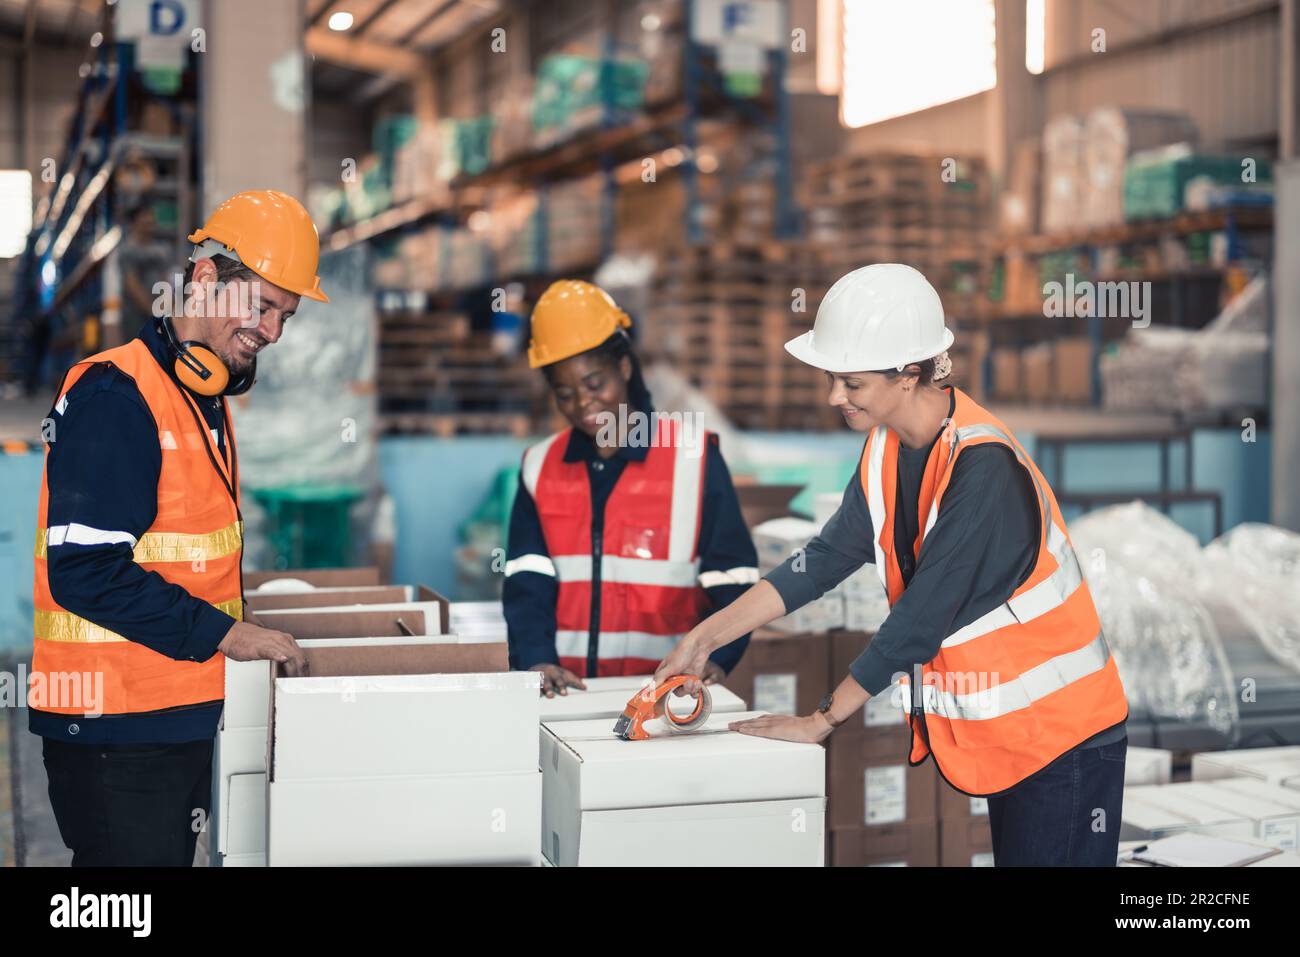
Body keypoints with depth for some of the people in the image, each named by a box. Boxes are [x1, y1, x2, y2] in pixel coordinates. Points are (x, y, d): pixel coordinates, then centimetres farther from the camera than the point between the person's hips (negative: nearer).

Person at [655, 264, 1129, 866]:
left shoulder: (982, 469, -27)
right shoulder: (889, 448, 0)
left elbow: (921, 615, -26)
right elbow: (828, 556, 4)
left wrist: (823, 719, -18)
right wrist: (706, 636, -1)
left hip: (1064, 733, -8)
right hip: (1001, 730, 8)